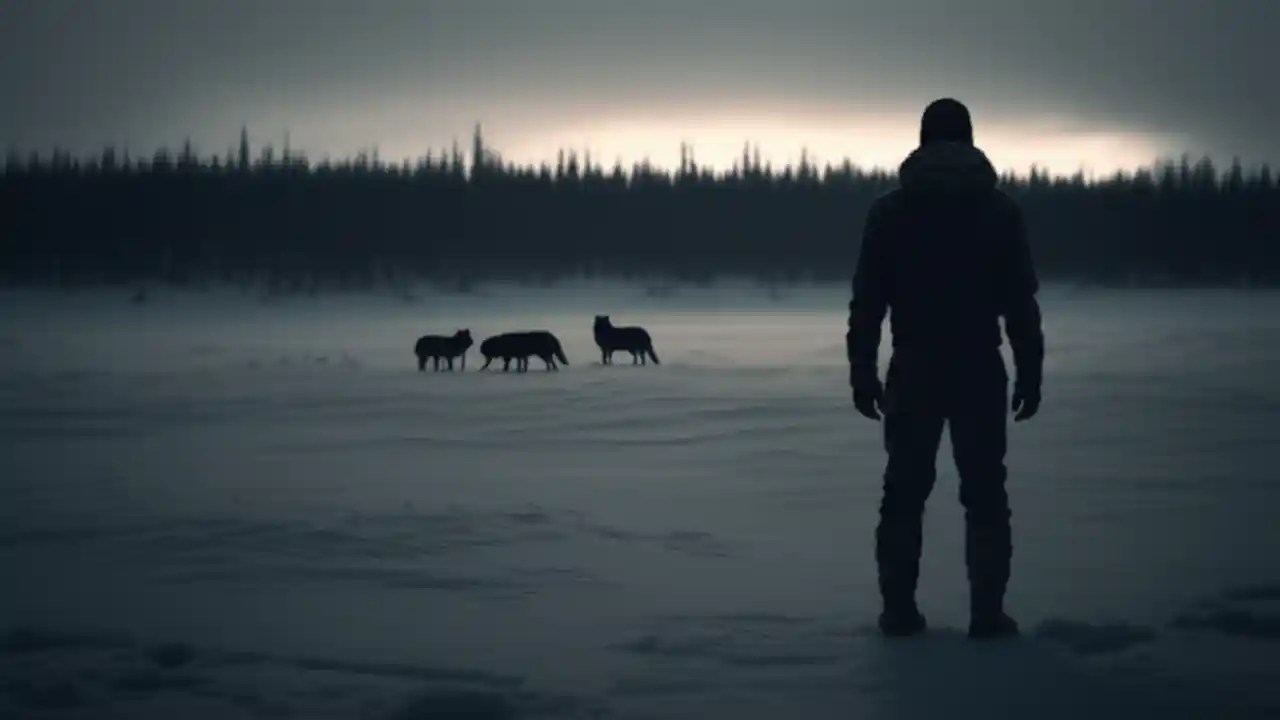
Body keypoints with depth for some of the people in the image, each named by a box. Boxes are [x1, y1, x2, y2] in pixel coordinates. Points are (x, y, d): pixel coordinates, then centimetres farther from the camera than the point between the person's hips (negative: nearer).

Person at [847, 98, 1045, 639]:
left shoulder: (890, 210, 1)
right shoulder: (999, 209, 2)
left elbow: (867, 300, 0)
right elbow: (1021, 301, 0)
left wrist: (862, 371, 4)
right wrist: (1030, 372, 5)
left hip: (913, 372, 1)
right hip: (980, 372, 0)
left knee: (905, 492, 8)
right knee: (984, 494, 4)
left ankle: (899, 610, 6)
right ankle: (987, 613, -1)